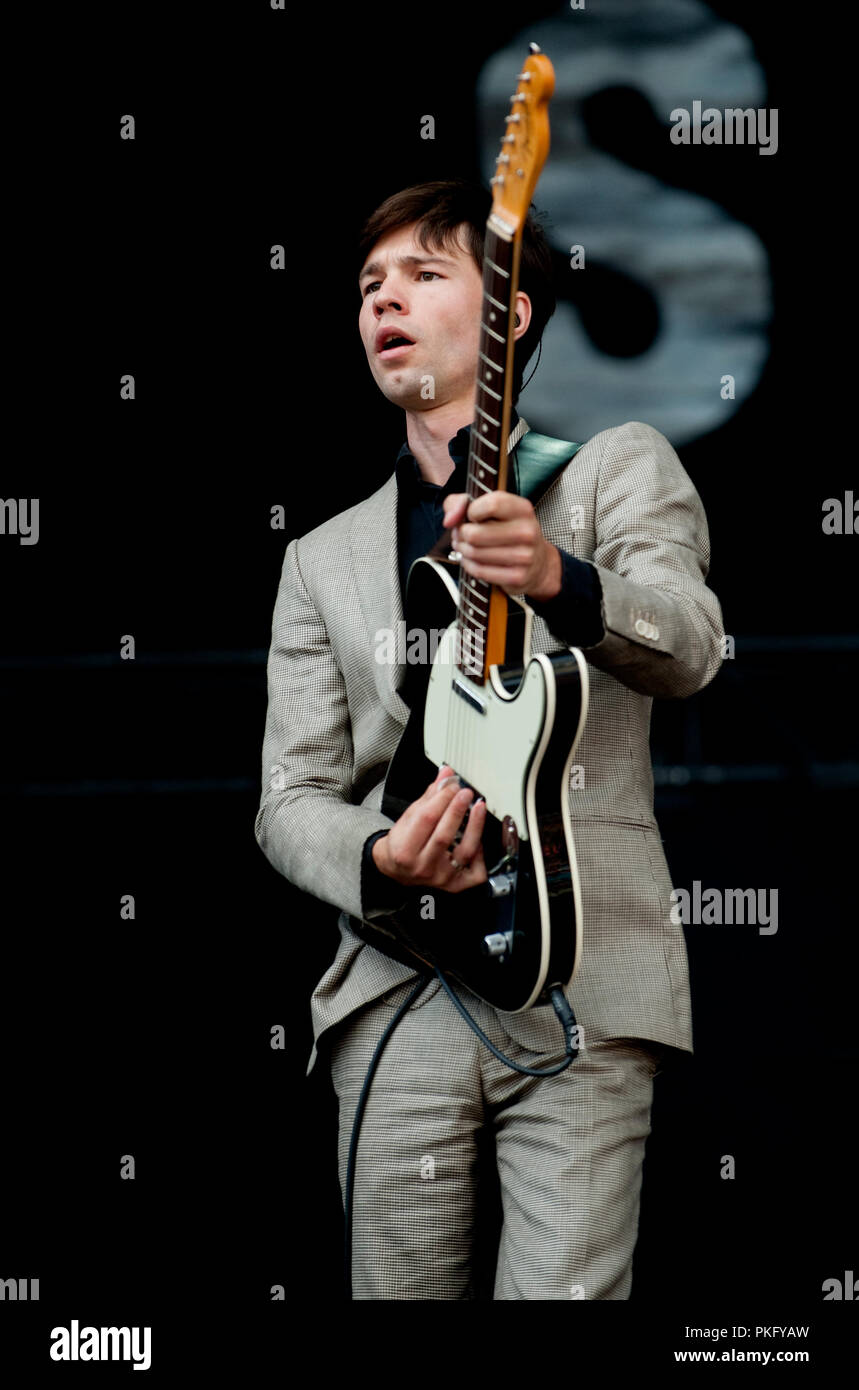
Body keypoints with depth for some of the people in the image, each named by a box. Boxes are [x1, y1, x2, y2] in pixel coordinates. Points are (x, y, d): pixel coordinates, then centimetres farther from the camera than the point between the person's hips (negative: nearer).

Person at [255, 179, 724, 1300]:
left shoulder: (619, 467, 10)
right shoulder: (324, 559, 21)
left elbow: (685, 650, -9)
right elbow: (289, 798, 13)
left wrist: (560, 579, -31)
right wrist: (379, 861, -11)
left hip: (583, 988, -3)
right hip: (398, 992, 3)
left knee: (562, 1294, -15)